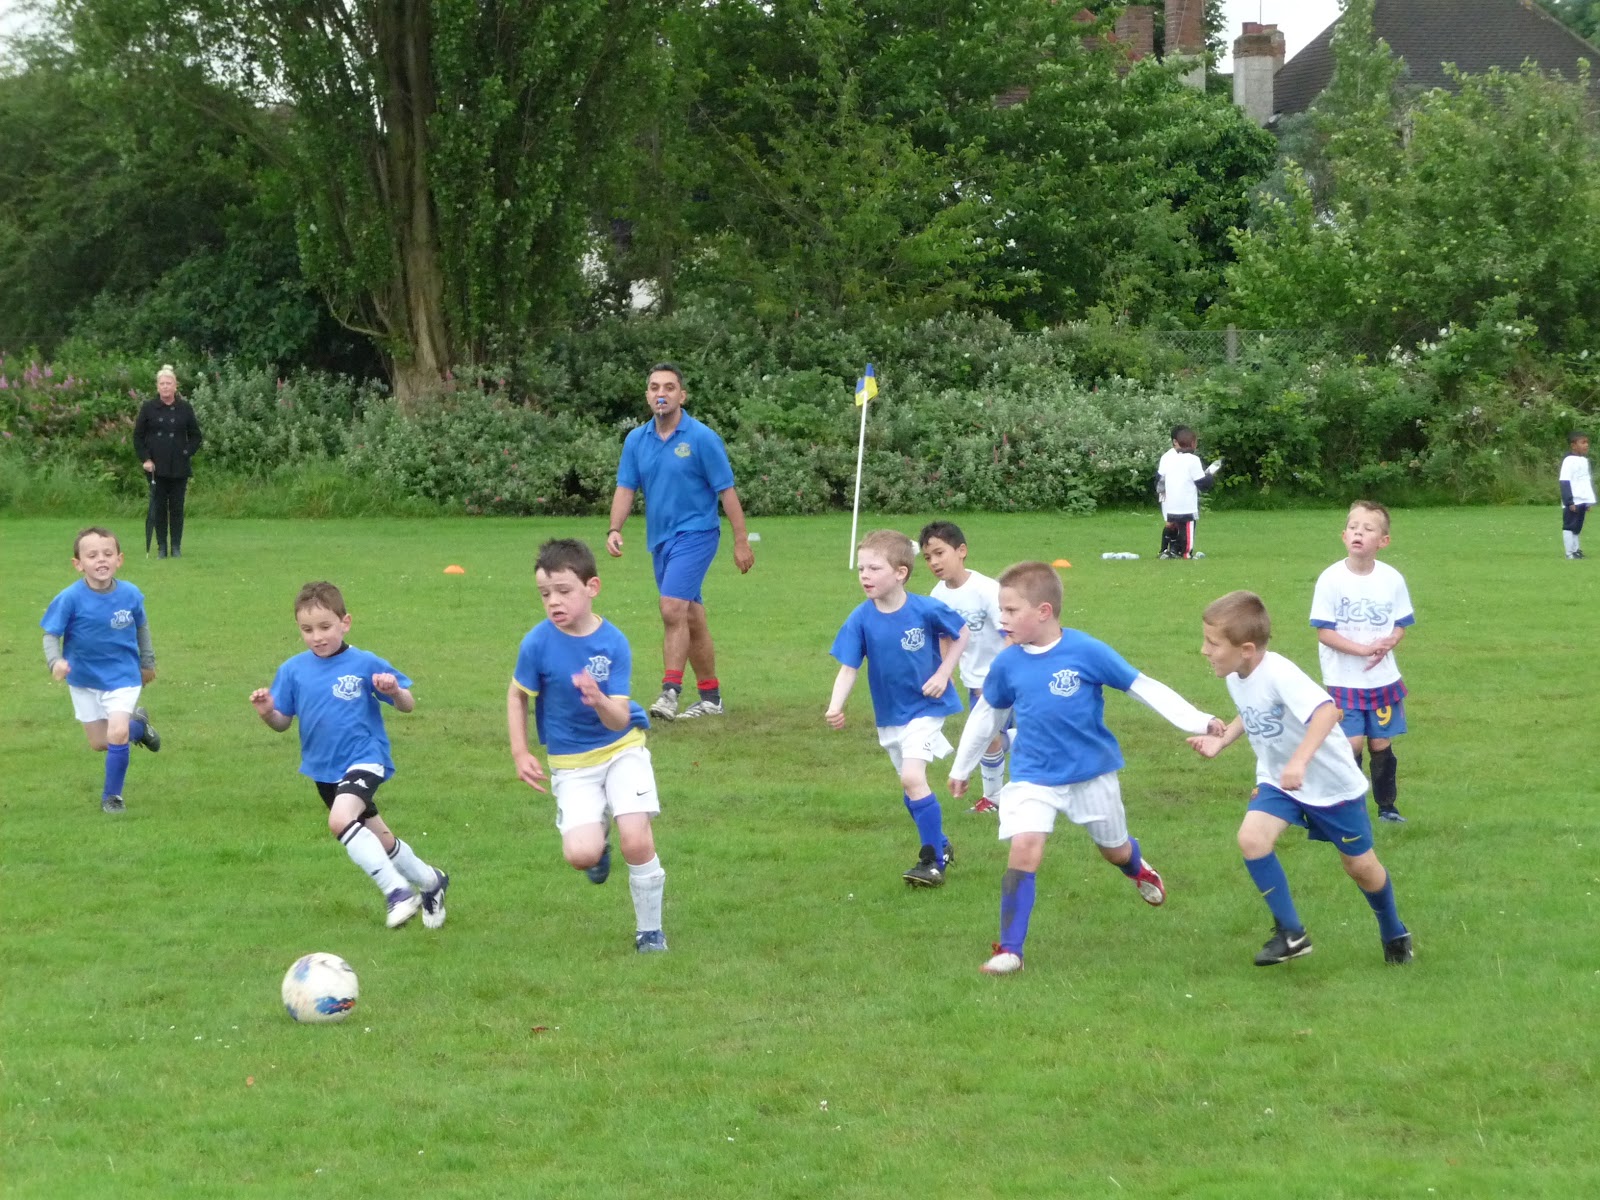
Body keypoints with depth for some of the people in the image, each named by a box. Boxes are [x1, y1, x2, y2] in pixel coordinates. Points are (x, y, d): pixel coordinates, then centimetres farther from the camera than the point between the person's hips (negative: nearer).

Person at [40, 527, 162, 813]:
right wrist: (55, 661, -36)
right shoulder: (70, 599, -22)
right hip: (84, 679, 1)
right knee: (99, 744, 13)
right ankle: (137, 725, 45)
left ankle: (112, 795, 6)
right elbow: (51, 634, -16)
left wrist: (148, 662, 16)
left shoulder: (130, 594, -15)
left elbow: (141, 627, 4)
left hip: (123, 677, -1)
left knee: (117, 735, -18)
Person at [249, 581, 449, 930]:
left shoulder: (365, 664, -12)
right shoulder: (294, 670, -2)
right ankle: (430, 881, 40)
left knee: (340, 820, -31)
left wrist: (395, 691, -28)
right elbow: (283, 722, 5)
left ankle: (398, 890, -23)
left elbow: (407, 706, -6)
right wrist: (267, 712, -17)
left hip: (364, 758, -6)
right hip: (325, 770, 6)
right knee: (380, 840, 16)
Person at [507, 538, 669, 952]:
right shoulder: (538, 643, -15)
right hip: (571, 762, 0)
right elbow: (517, 696, 3)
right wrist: (520, 754, -3)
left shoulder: (613, 643, -15)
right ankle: (599, 846, 23)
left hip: (622, 749, 0)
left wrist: (601, 702, -40)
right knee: (581, 854, -17)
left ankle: (649, 930, 7)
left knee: (636, 839, -17)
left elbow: (619, 719, -18)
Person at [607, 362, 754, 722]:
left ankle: (670, 691, -22)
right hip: (659, 539, 6)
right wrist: (615, 529, -10)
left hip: (695, 533, -6)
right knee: (691, 619, 12)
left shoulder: (702, 438, -9)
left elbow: (726, 490, -7)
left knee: (673, 608, -22)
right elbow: (626, 488, 7)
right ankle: (710, 697, 19)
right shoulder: (636, 440, 6)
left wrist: (741, 541, -8)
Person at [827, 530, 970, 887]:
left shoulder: (926, 610, -19)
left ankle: (934, 861, -10)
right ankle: (940, 845, 39)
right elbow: (848, 667, -14)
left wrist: (943, 673, -12)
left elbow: (962, 634, -2)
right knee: (910, 787, 17)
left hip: (926, 707, -5)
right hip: (888, 716, 5)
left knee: (912, 777, -20)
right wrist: (835, 707, -30)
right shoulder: (861, 619, -13)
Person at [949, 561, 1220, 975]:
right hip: (1033, 776, 1)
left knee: (1114, 849, 19)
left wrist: (1198, 721, -17)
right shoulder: (1007, 664, -6)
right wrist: (961, 768, 21)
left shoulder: (1086, 651, -17)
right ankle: (1009, 949, -15)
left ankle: (1138, 868, 58)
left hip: (1093, 772, -1)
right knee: (1024, 848, -20)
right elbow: (988, 714, 12)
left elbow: (1143, 687, -11)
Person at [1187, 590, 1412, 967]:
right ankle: (1290, 933, -8)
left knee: (1360, 865, 8)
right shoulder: (1235, 677, -7)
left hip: (1332, 781, -6)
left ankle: (1394, 933, 38)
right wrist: (1221, 741, 1)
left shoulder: (1278, 674, -33)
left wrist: (1300, 760, -57)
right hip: (1277, 780, 6)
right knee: (1252, 837, -20)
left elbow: (1327, 710, -47)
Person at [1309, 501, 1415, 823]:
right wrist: (1363, 649, -20)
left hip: (1384, 678, 3)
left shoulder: (1392, 579, -2)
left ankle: (1387, 806, 22)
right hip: (1343, 680, -3)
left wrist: (1387, 644, -16)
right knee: (1352, 743, -8)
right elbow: (1324, 631, -11)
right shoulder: (1331, 579, -10)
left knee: (1382, 743, 8)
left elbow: (1401, 625, 7)